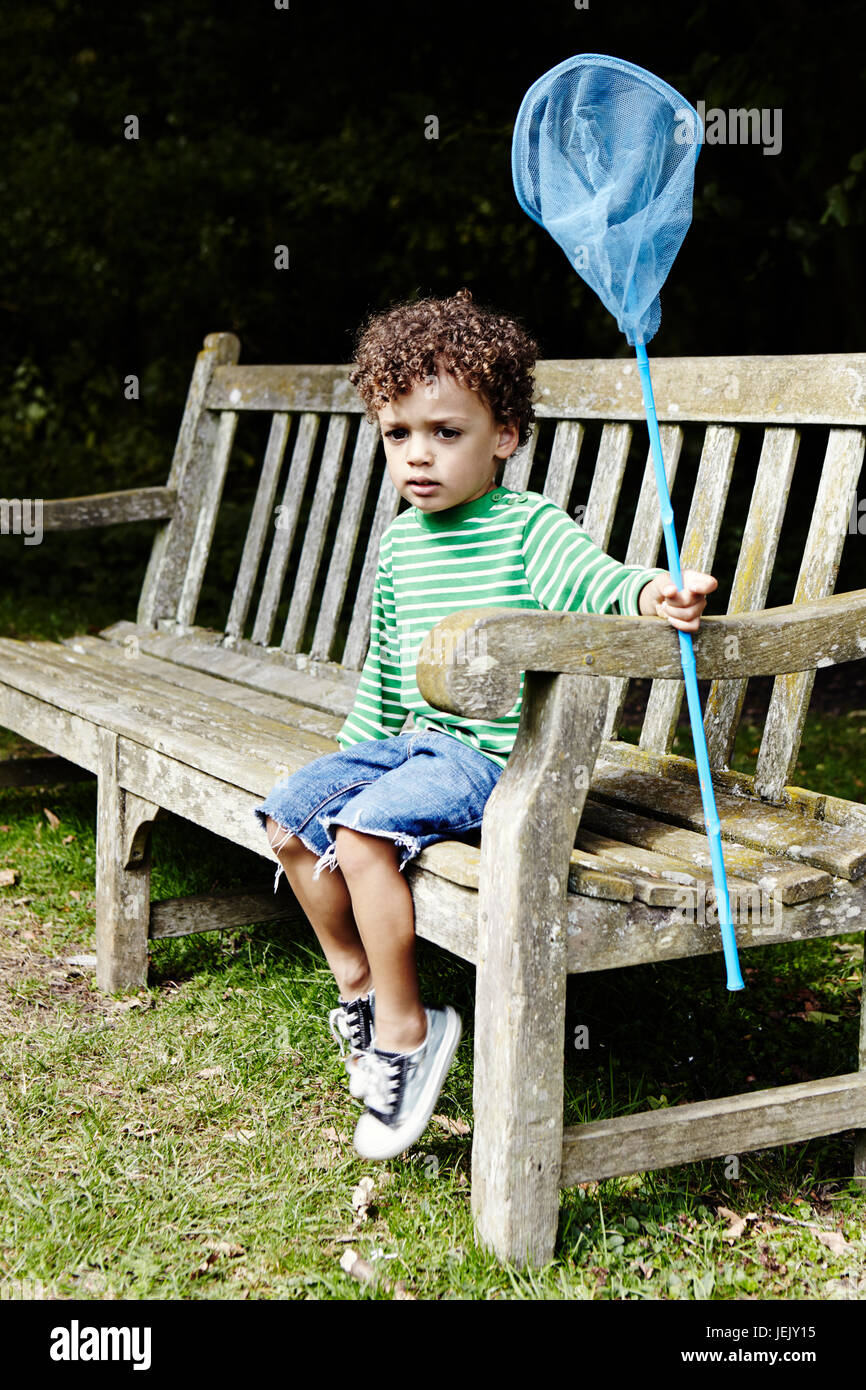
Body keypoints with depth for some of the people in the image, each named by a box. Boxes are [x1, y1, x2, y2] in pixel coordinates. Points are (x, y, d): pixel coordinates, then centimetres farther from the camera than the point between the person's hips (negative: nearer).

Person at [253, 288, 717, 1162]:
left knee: (364, 829, -27)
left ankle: (406, 1030, -12)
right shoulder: (400, 540, 13)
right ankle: (357, 983, 14)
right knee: (288, 814, 1)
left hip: (491, 756, -8)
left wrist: (650, 594, -50)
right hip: (411, 740, 8)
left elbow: (590, 575, -28)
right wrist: (356, 747, 27)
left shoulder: (529, 527, -9)